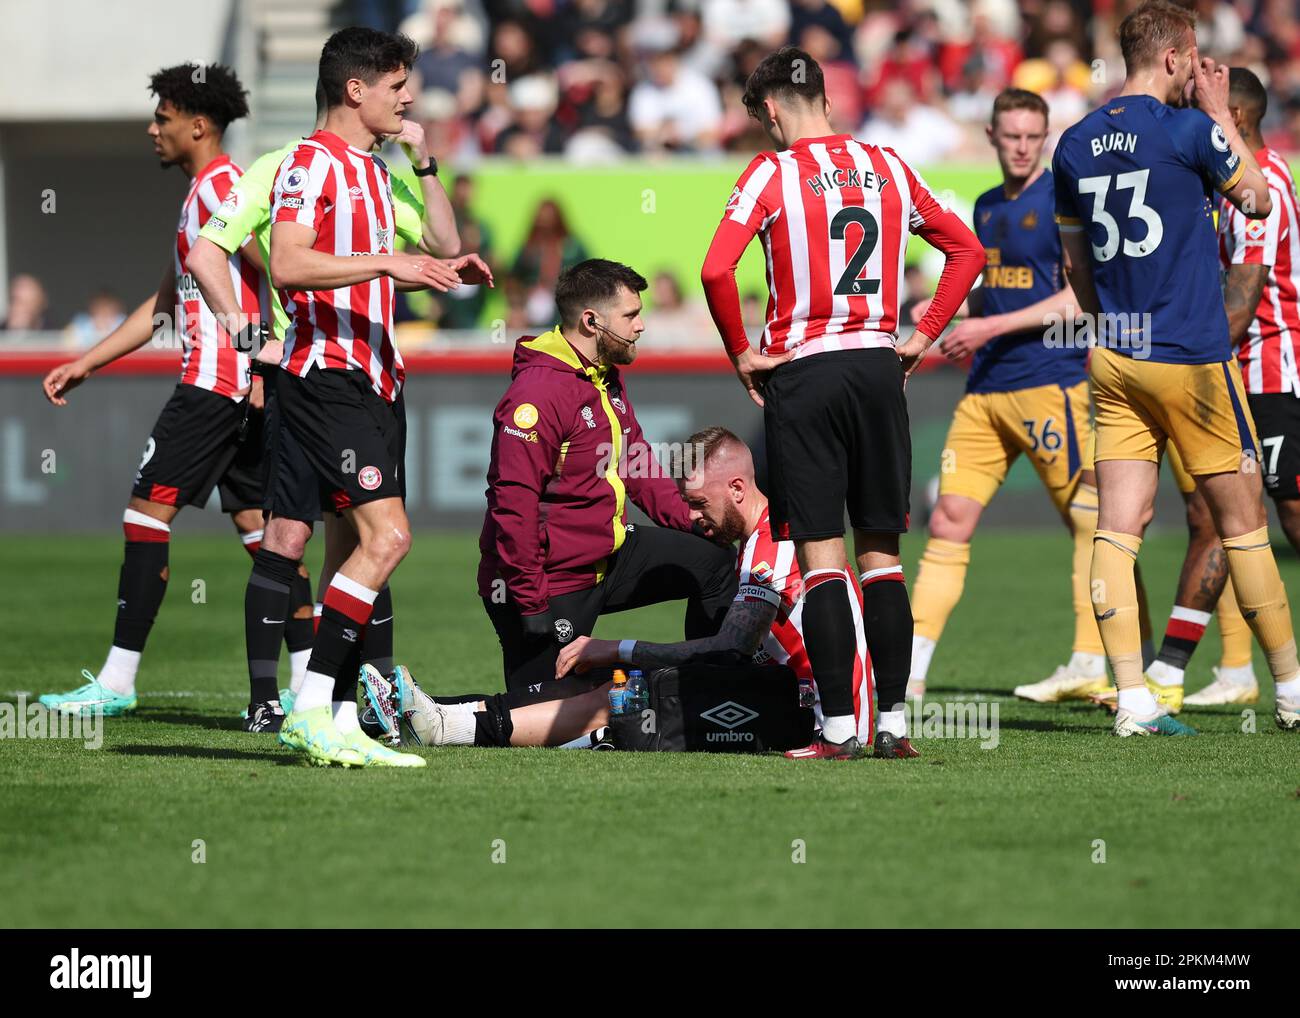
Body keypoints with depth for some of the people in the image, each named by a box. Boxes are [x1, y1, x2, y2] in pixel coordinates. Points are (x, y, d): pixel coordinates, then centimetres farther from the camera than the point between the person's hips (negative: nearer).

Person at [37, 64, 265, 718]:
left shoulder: (219, 185, -9)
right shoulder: (204, 190, 22)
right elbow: (164, 303, 27)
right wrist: (85, 364, 25)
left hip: (214, 381, -10)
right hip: (244, 390, 10)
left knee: (147, 510, -7)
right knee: (256, 524, 9)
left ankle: (117, 680, -8)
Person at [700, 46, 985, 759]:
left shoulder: (772, 173, -5)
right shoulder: (887, 167, 9)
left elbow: (716, 271, -17)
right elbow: (967, 251, 15)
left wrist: (741, 354, -5)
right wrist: (923, 337, 15)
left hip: (803, 374, -4)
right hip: (878, 366, 4)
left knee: (821, 558, -2)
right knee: (880, 554, 9)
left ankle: (838, 728, -6)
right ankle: (893, 723, 7)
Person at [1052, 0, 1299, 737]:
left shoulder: (1076, 145, 7)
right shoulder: (1188, 130, -11)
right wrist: (1222, 114, 10)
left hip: (1115, 356, 5)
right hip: (1192, 355, -5)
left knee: (1118, 529, -1)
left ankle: (1134, 700, -9)